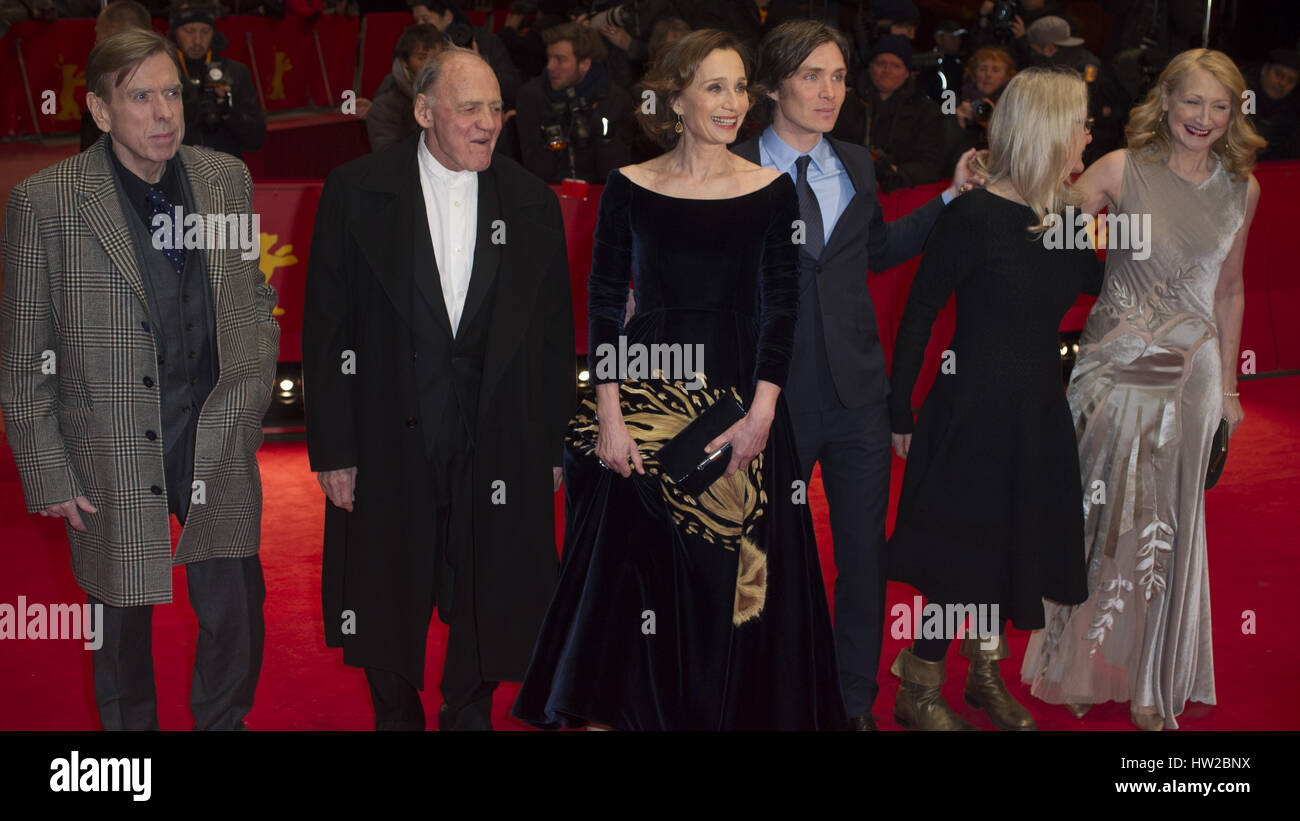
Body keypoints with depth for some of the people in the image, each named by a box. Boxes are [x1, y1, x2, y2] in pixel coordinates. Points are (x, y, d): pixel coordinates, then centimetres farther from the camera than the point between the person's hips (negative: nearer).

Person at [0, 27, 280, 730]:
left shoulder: (227, 180, 2)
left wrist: (251, 395, 7)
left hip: (220, 438, 3)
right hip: (112, 455, -2)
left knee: (236, 615, 5)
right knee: (122, 621, 12)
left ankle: (222, 723, 32)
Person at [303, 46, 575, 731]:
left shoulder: (533, 203, 3)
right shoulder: (357, 192, -4)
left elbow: (554, 336, 6)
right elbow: (326, 328, -4)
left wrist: (552, 448, 4)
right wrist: (332, 450, -7)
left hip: (498, 445, 1)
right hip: (389, 445, -1)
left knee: (484, 607, 11)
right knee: (389, 602, 13)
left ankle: (468, 714, 33)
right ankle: (396, 715, 35)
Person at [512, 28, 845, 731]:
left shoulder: (771, 191, 2)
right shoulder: (628, 188, 2)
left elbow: (781, 308, 0)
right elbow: (604, 305, 0)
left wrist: (761, 415, -10)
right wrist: (610, 416, -8)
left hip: (739, 394, 0)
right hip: (646, 395, 0)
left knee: (736, 572, 4)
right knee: (637, 562, 6)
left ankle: (733, 710, 20)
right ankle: (624, 708, 22)